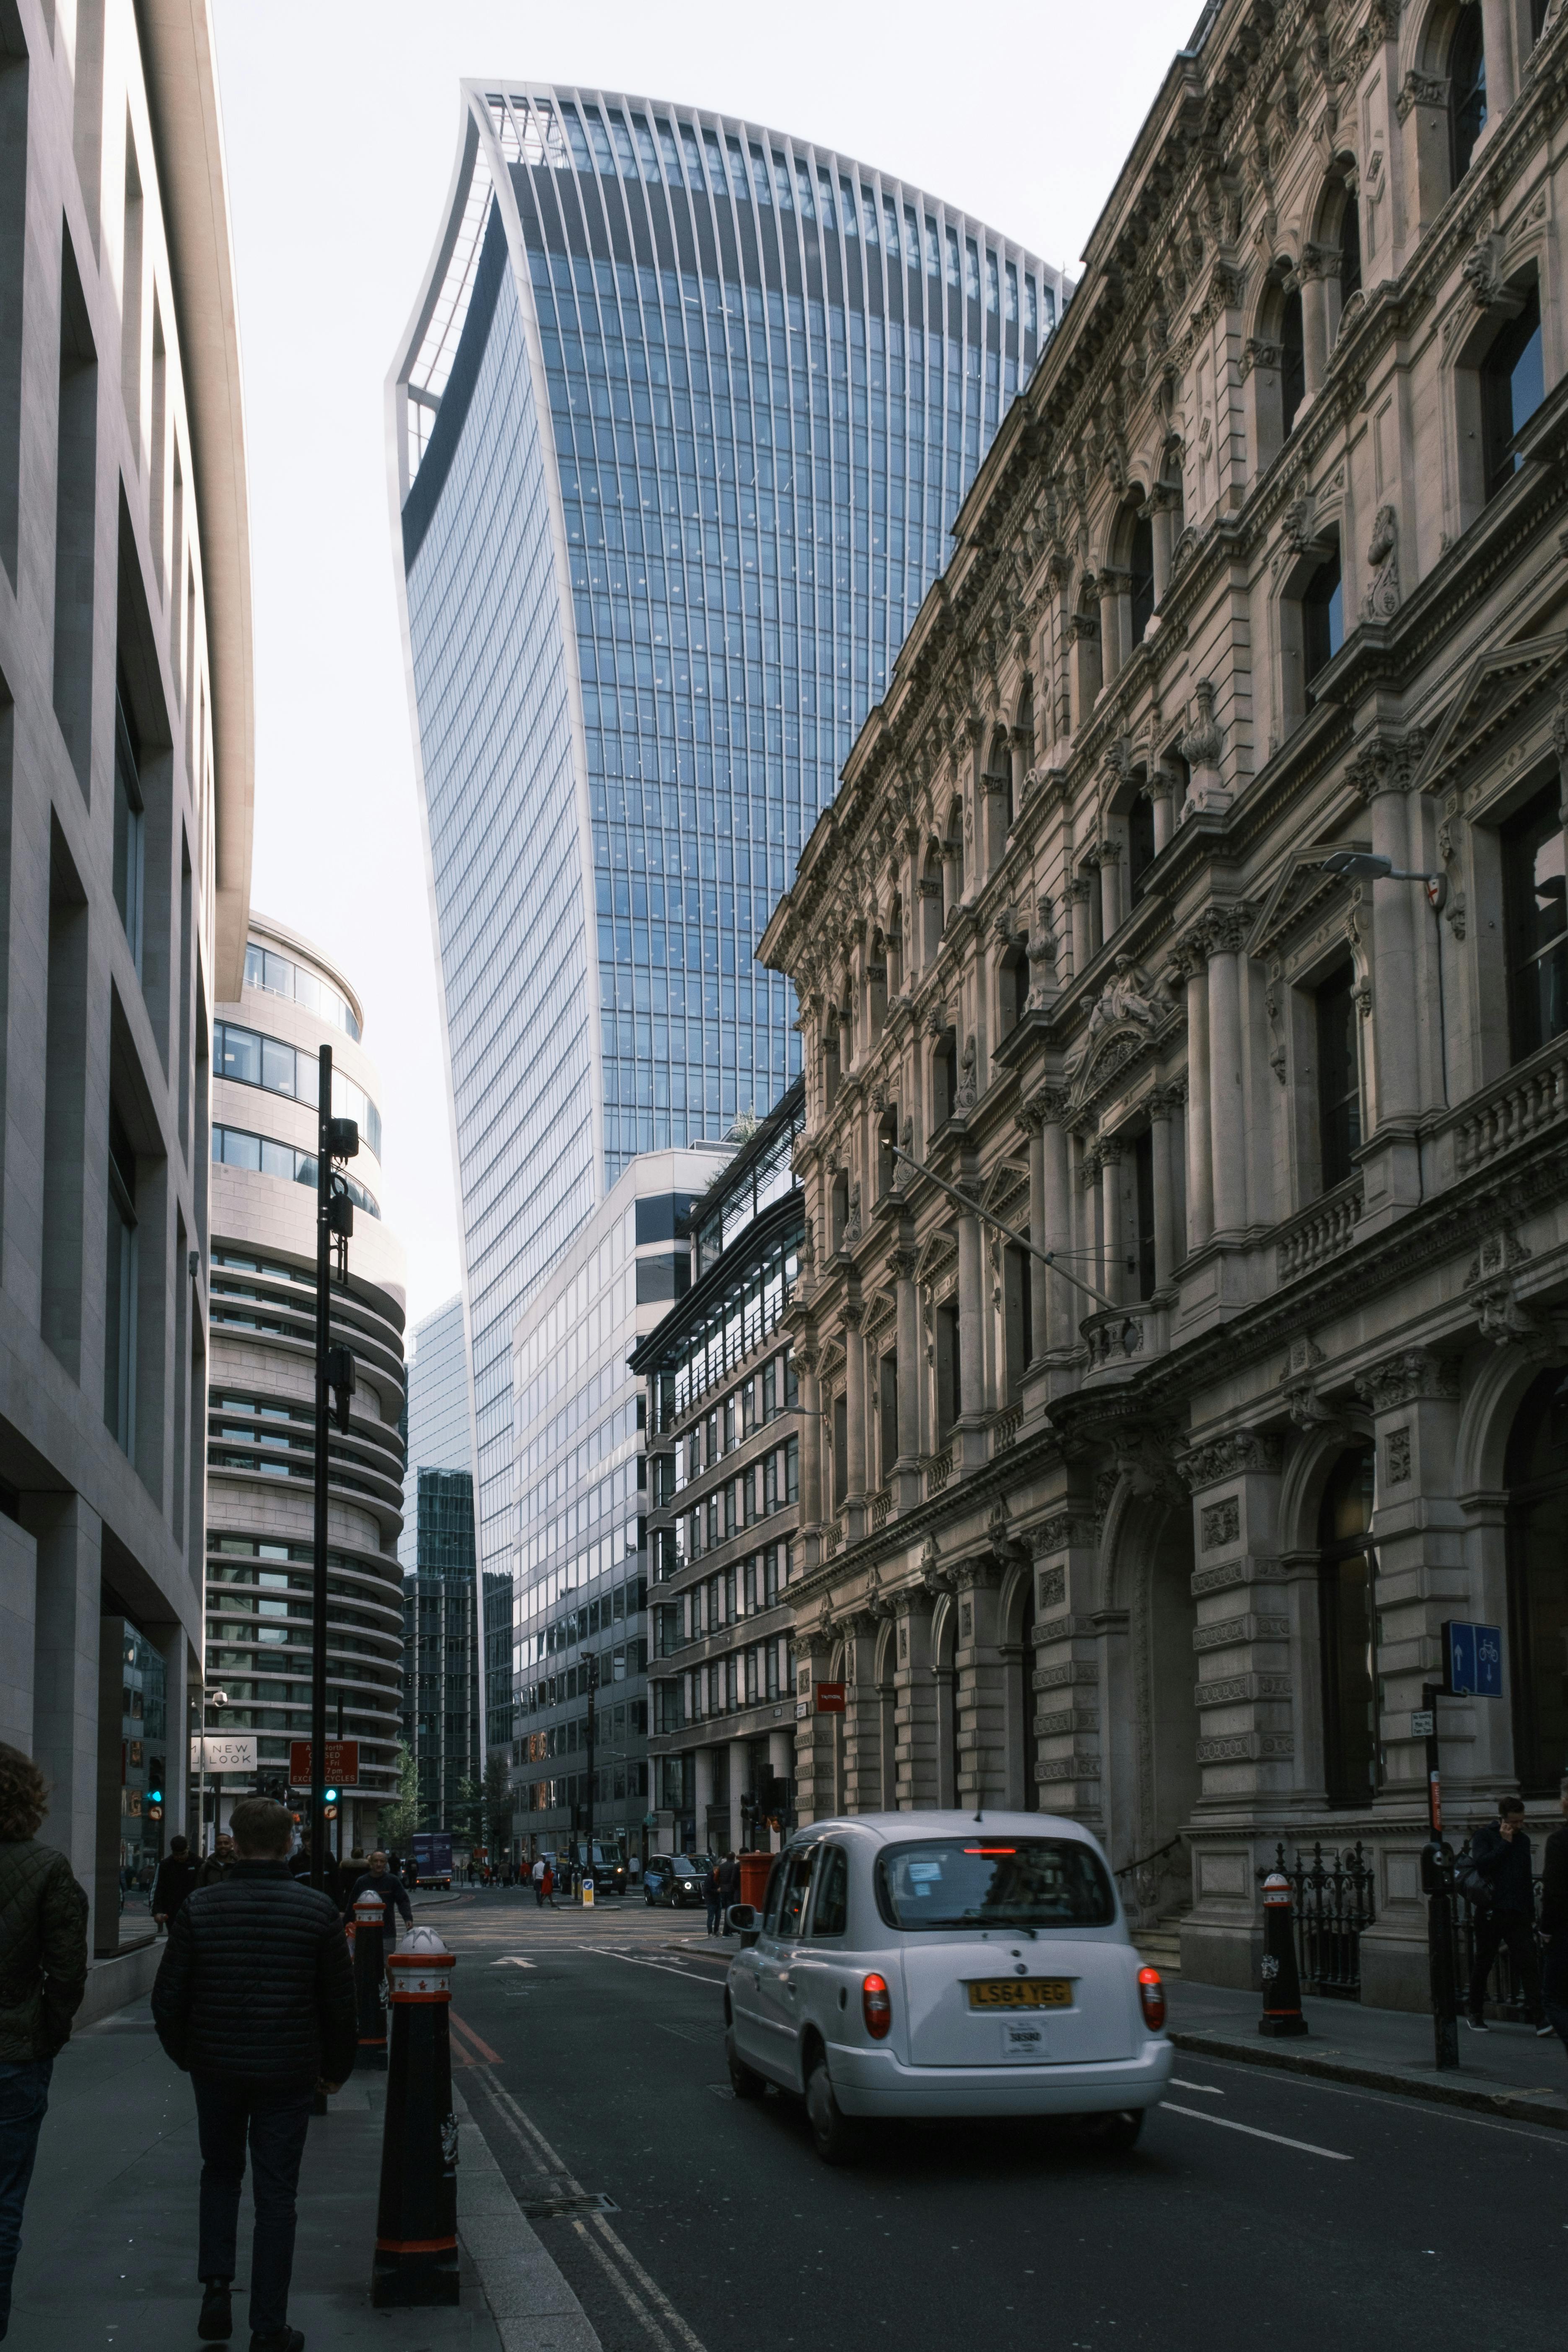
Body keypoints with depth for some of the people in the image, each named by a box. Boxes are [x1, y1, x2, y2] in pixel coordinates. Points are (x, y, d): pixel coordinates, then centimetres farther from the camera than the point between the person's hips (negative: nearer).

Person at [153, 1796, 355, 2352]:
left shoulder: (199, 1907, -7)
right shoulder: (318, 1911, -8)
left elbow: (168, 1998, -2)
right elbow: (341, 2004, -3)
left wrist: (184, 2055, 16)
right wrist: (337, 2069, 12)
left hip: (215, 2069, 1)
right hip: (288, 2075, -1)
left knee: (220, 2174, 23)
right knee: (276, 2195, 7)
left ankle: (216, 2289, 10)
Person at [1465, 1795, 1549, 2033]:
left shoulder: (1523, 1841, 15)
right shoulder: (1484, 1837, -2)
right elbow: (1481, 1864, -20)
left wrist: (1531, 1913, 20)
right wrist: (1504, 1843, -15)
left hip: (1518, 1913, 4)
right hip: (1491, 1912, -4)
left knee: (1528, 1964, -9)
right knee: (1483, 1964, 6)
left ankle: (1538, 2018, -14)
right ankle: (1474, 2014, 21)